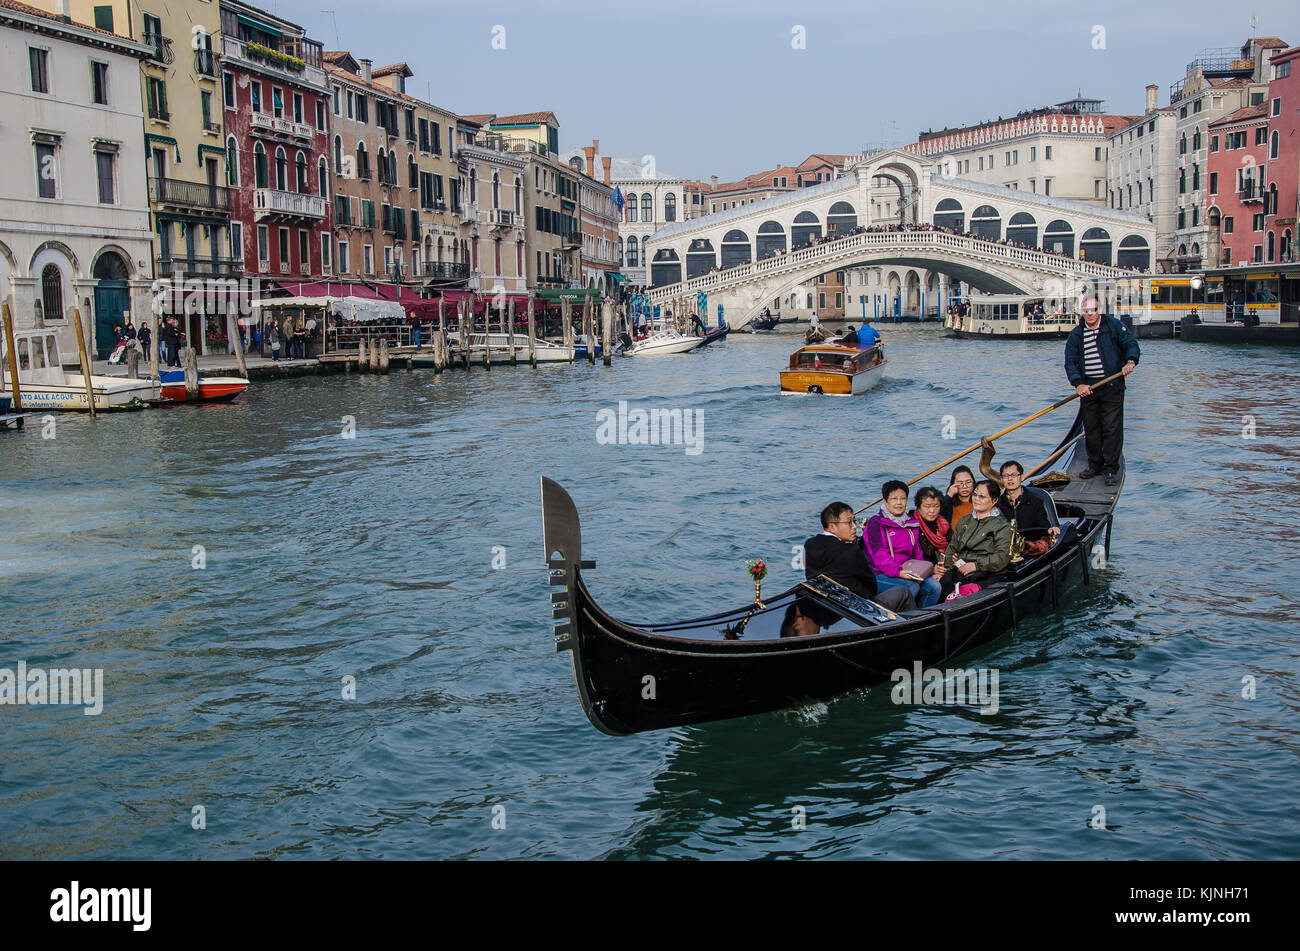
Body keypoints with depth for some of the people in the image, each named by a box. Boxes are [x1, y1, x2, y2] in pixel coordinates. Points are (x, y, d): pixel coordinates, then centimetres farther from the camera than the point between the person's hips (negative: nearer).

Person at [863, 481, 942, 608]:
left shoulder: (912, 525, 20)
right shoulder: (876, 523, -3)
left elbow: (917, 554, 21)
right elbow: (879, 554, -14)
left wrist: (922, 572, 1)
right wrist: (897, 572, -27)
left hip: (906, 573, 6)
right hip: (880, 576, -6)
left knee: (933, 586, -16)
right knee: (911, 587, -30)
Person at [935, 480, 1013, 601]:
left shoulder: (1002, 525, 6)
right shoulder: (965, 521, 26)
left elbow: (1003, 557, -7)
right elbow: (952, 548, 23)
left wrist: (976, 565, -18)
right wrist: (944, 566, 3)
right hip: (959, 568, 5)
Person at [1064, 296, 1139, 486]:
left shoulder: (1114, 325, 2)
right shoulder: (1076, 334, 7)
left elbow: (1131, 344, 1)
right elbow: (1070, 362, 3)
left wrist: (1130, 361, -20)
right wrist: (1078, 383, -12)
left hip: (1112, 386, -3)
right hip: (1087, 388, 3)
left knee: (1112, 428, -6)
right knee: (1091, 428, 8)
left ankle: (1111, 469, -1)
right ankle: (1095, 465, 20)